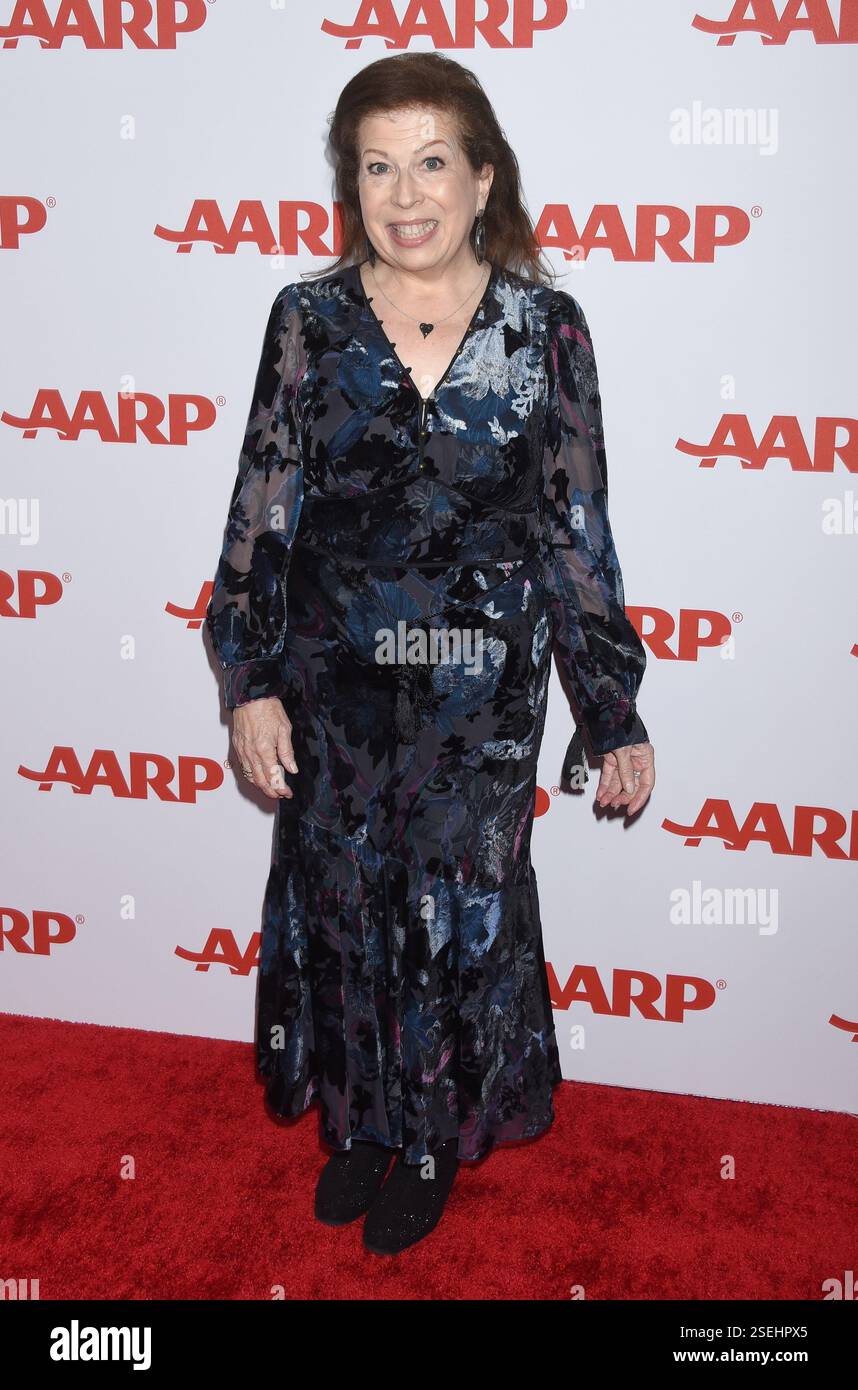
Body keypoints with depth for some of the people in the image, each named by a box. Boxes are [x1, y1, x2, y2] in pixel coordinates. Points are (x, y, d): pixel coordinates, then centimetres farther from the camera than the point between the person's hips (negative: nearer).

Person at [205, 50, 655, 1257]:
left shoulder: (545, 328, -4)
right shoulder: (310, 320, -2)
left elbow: (578, 532, -2)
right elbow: (263, 510, 0)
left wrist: (615, 711, -3)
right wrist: (252, 679, -6)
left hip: (482, 689, -1)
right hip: (336, 679, 1)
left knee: (460, 912, 10)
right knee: (343, 904, 13)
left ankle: (437, 1142, 35)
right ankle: (361, 1122, 38)